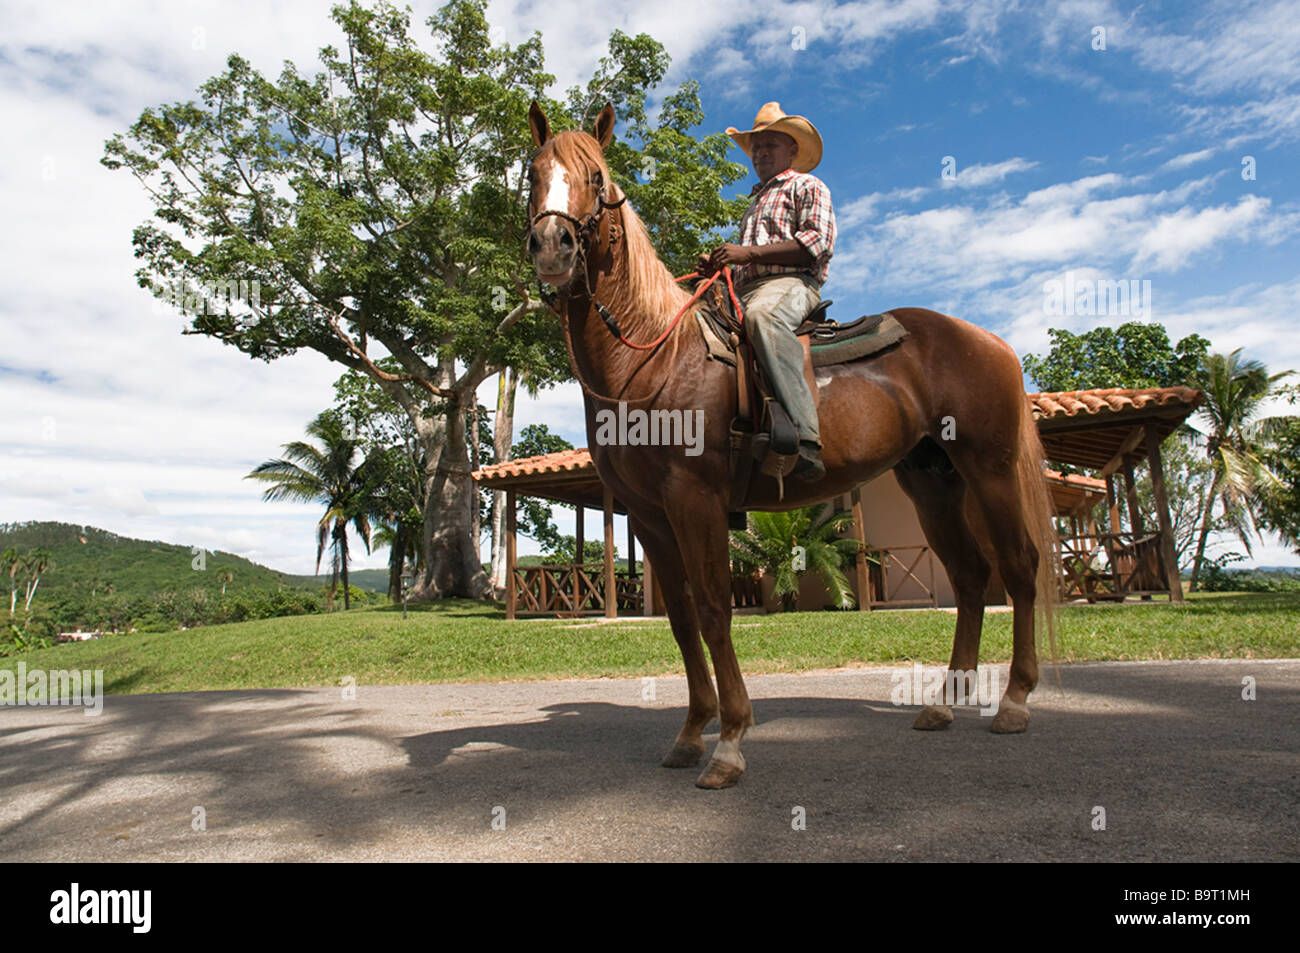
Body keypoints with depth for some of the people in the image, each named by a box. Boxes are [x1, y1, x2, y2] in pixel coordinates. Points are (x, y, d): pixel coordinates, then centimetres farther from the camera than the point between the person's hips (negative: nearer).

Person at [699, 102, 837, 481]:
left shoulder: (807, 186, 13)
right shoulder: (757, 201, 37)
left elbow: (818, 242, -7)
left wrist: (748, 253, -13)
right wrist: (717, 262, 12)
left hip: (791, 283, -8)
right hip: (745, 290, 8)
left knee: (763, 315, -42)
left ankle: (805, 439, -54)